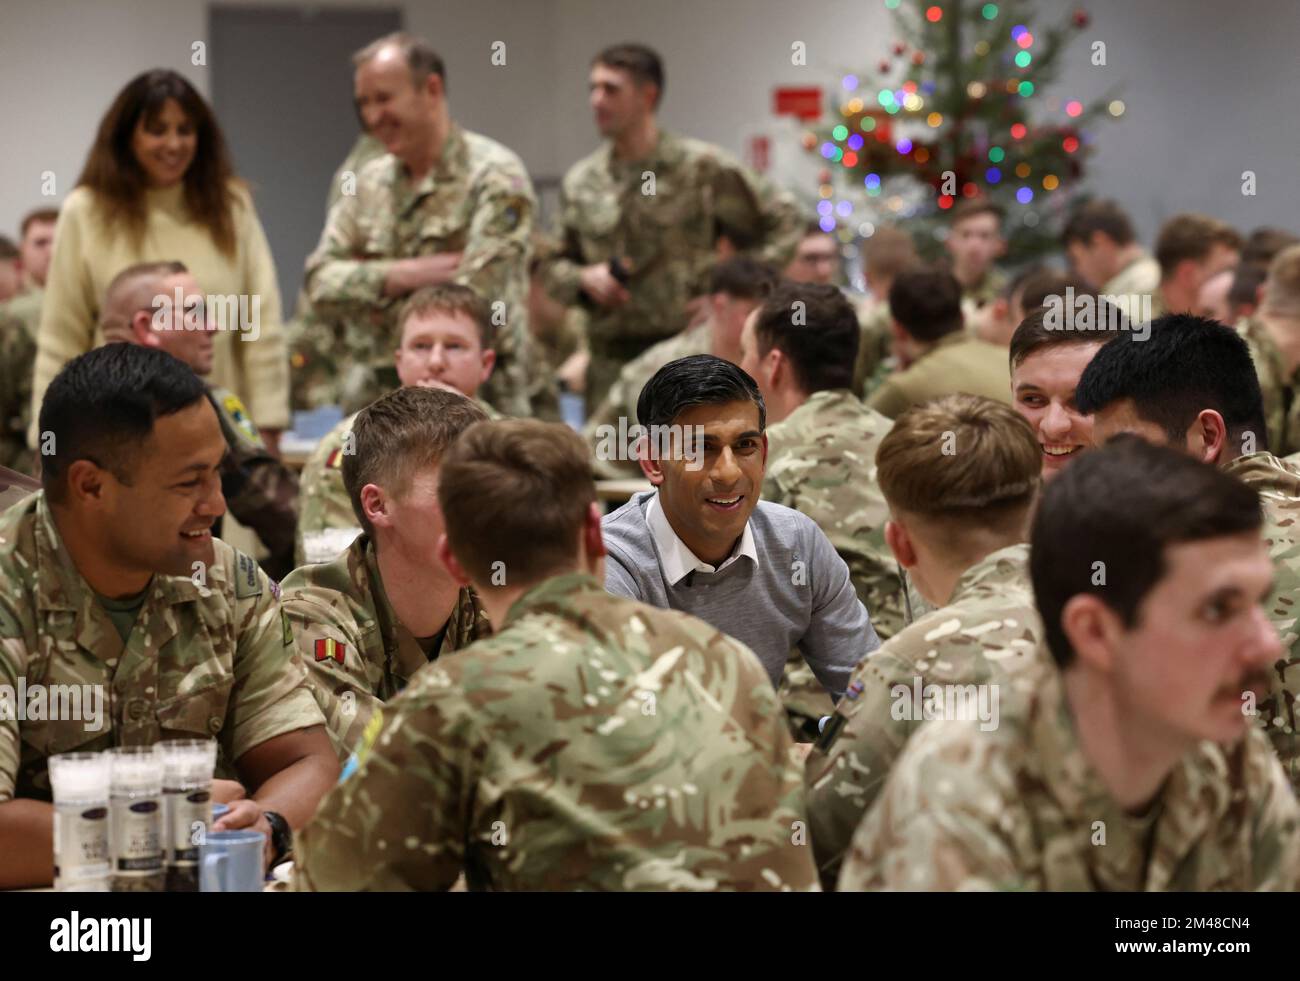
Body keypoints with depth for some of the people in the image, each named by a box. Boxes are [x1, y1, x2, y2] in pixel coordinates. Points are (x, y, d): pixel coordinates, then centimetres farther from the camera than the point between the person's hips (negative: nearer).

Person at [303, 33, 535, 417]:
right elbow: (320, 283, 4)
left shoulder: (495, 177, -8)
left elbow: (476, 302, -16)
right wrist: (399, 276, -12)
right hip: (371, 405, 6)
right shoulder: (369, 182, 13)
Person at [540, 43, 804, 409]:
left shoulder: (703, 168, -1)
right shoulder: (580, 182, 11)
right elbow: (554, 267, 20)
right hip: (610, 358, 4)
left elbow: (783, 224, 5)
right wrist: (584, 278, -3)